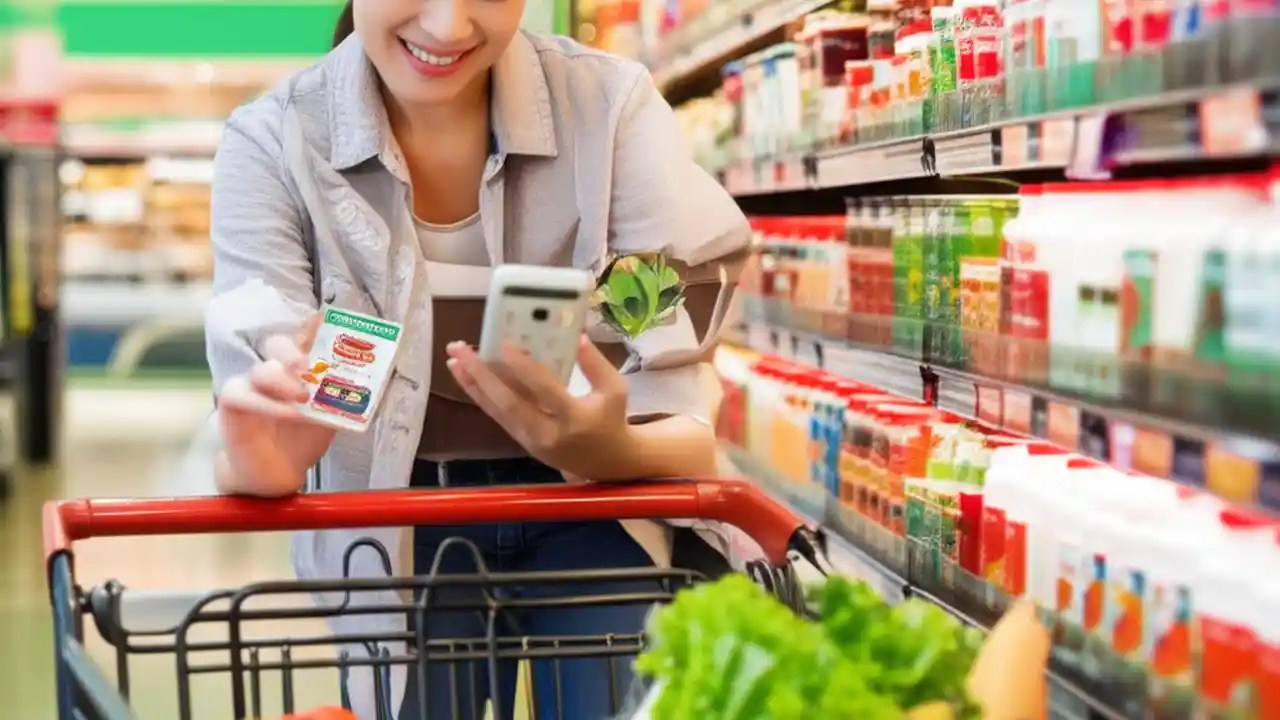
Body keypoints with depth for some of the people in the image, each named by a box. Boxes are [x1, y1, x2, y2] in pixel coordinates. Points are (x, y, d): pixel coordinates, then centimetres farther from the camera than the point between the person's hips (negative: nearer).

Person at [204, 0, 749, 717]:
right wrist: (258, 460, -48)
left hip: (595, 516, 0)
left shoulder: (613, 104, -18)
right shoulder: (272, 142, -15)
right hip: (399, 530, 1)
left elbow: (686, 426, -22)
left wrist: (613, 451, -45)